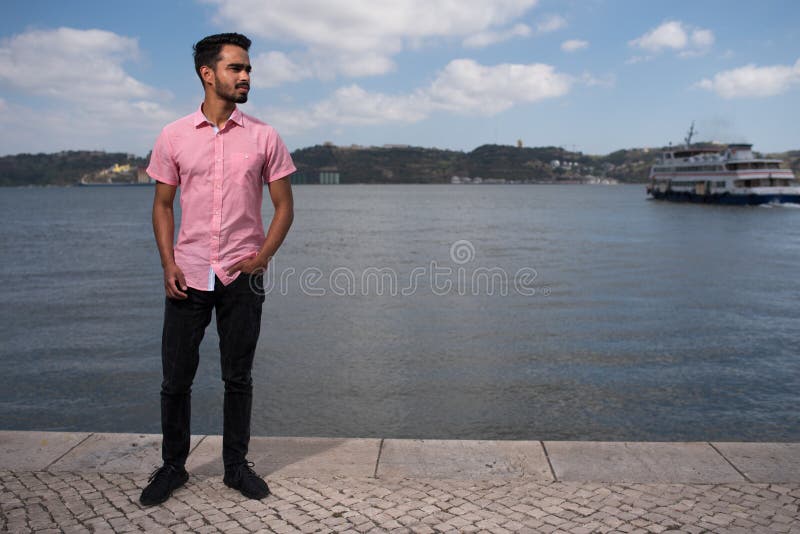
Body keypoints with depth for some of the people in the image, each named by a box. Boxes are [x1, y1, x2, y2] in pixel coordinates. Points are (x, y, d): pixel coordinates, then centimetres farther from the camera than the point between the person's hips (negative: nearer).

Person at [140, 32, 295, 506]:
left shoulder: (263, 137, 2)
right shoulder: (174, 137, 4)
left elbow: (284, 205, 4)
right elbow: (163, 204, 8)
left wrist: (262, 256, -9)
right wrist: (168, 263, -4)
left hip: (242, 277, 0)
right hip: (188, 276, 1)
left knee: (238, 378, 8)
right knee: (176, 379, 7)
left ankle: (237, 465, 24)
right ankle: (173, 466, 26)